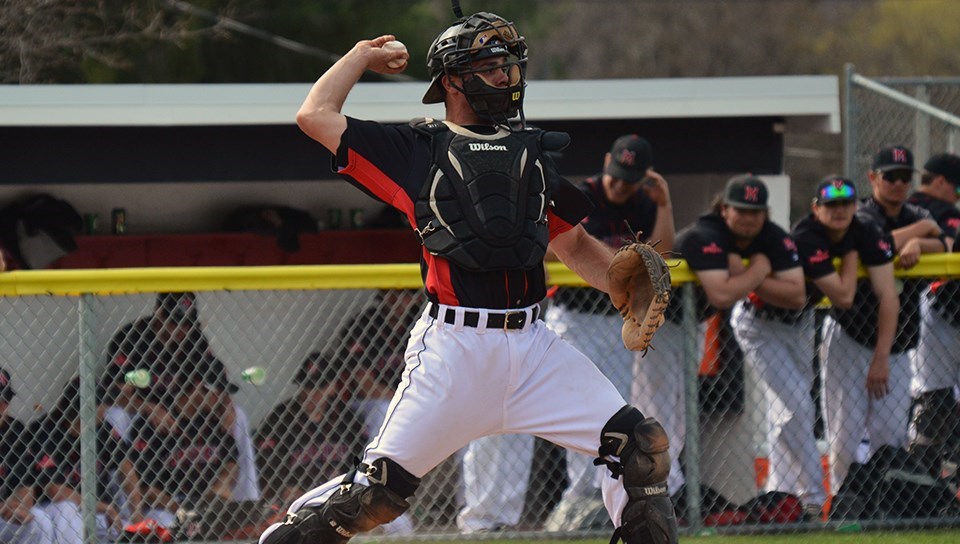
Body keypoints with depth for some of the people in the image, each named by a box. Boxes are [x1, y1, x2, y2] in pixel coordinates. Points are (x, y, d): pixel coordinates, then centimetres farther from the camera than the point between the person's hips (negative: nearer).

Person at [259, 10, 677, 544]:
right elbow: (315, 116, -1)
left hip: (533, 341, 4)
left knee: (644, 446, -7)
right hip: (454, 342, -4)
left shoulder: (534, 152, 20)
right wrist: (363, 55, 15)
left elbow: (575, 244, 25)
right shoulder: (416, 150, 6)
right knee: (379, 490, -8)